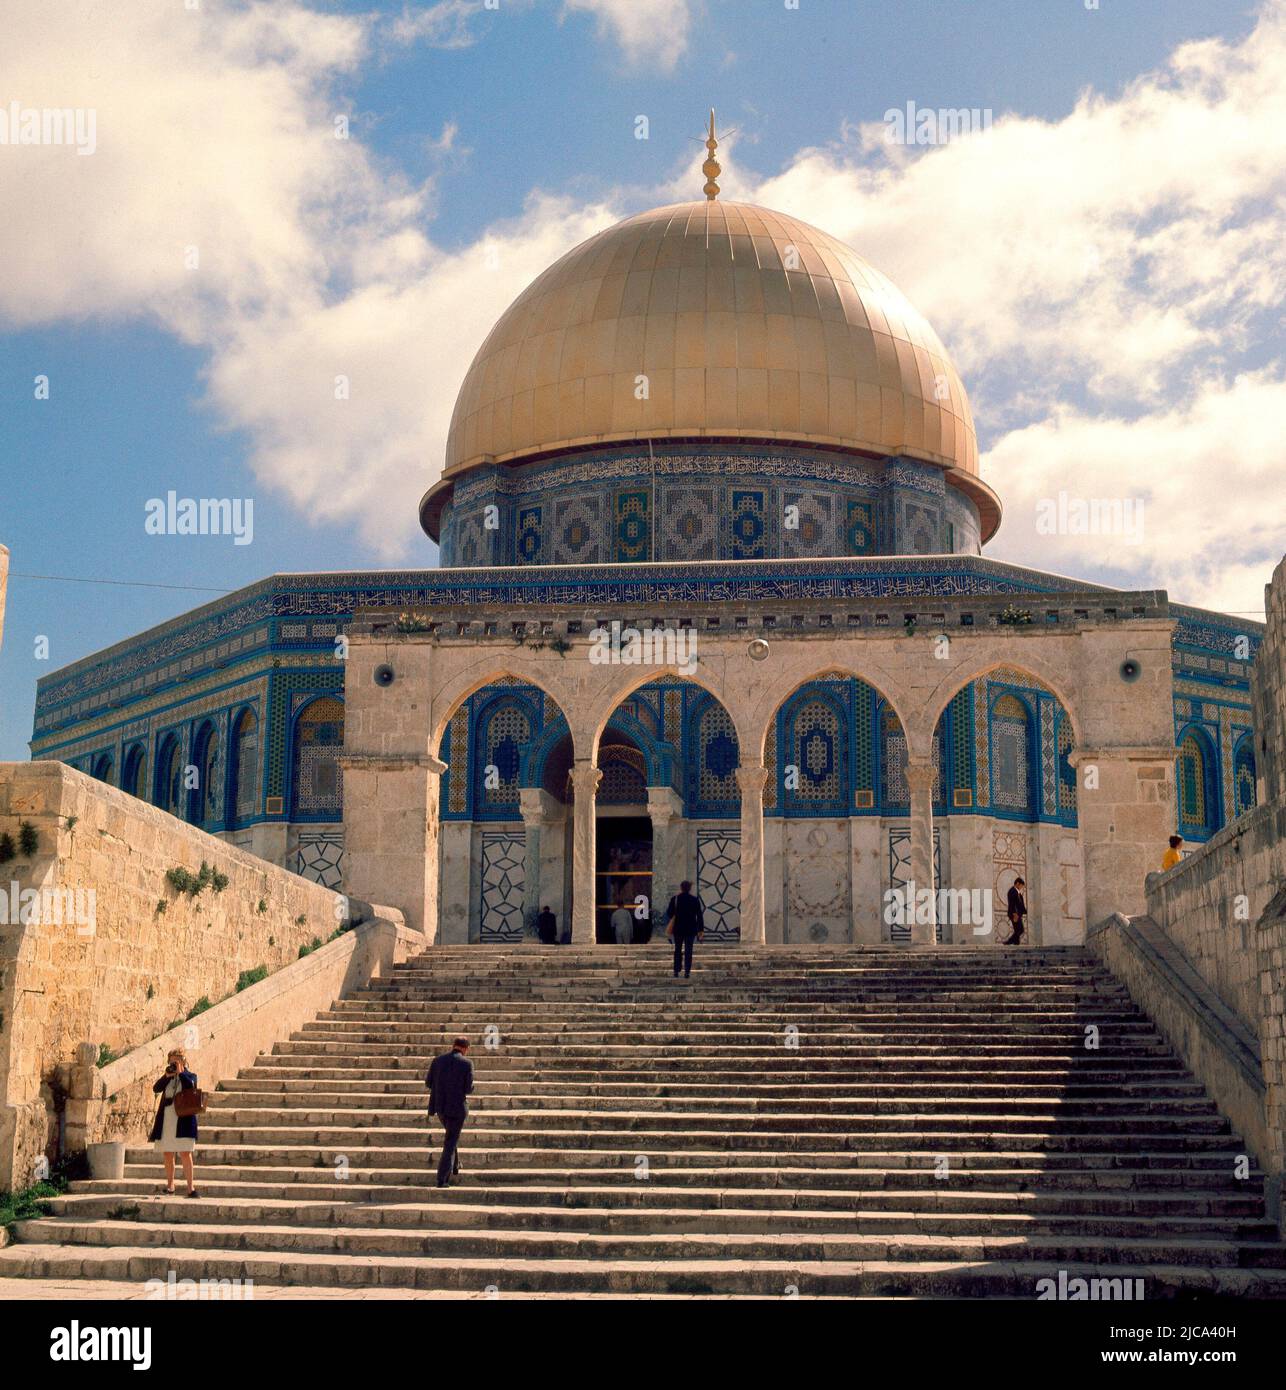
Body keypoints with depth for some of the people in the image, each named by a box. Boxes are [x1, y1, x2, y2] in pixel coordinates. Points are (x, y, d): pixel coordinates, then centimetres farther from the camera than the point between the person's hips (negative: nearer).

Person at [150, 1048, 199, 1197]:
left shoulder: (190, 1076, 5)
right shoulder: (167, 1077, 15)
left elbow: (191, 1085, -17)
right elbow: (156, 1089, -1)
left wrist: (180, 1072, -8)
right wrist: (167, 1076, -11)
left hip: (183, 1120, -4)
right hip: (166, 1120, 4)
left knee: (186, 1153, -8)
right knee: (167, 1154, 8)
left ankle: (191, 1188, -7)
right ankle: (170, 1186, 20)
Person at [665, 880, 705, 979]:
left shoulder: (675, 899, -4)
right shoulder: (695, 899, -3)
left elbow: (669, 913, -1)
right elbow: (699, 915, -3)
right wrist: (701, 929, 1)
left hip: (678, 928, 1)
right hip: (691, 929, -1)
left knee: (678, 949, 13)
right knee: (688, 950, 2)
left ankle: (676, 971, 8)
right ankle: (687, 972, -5)